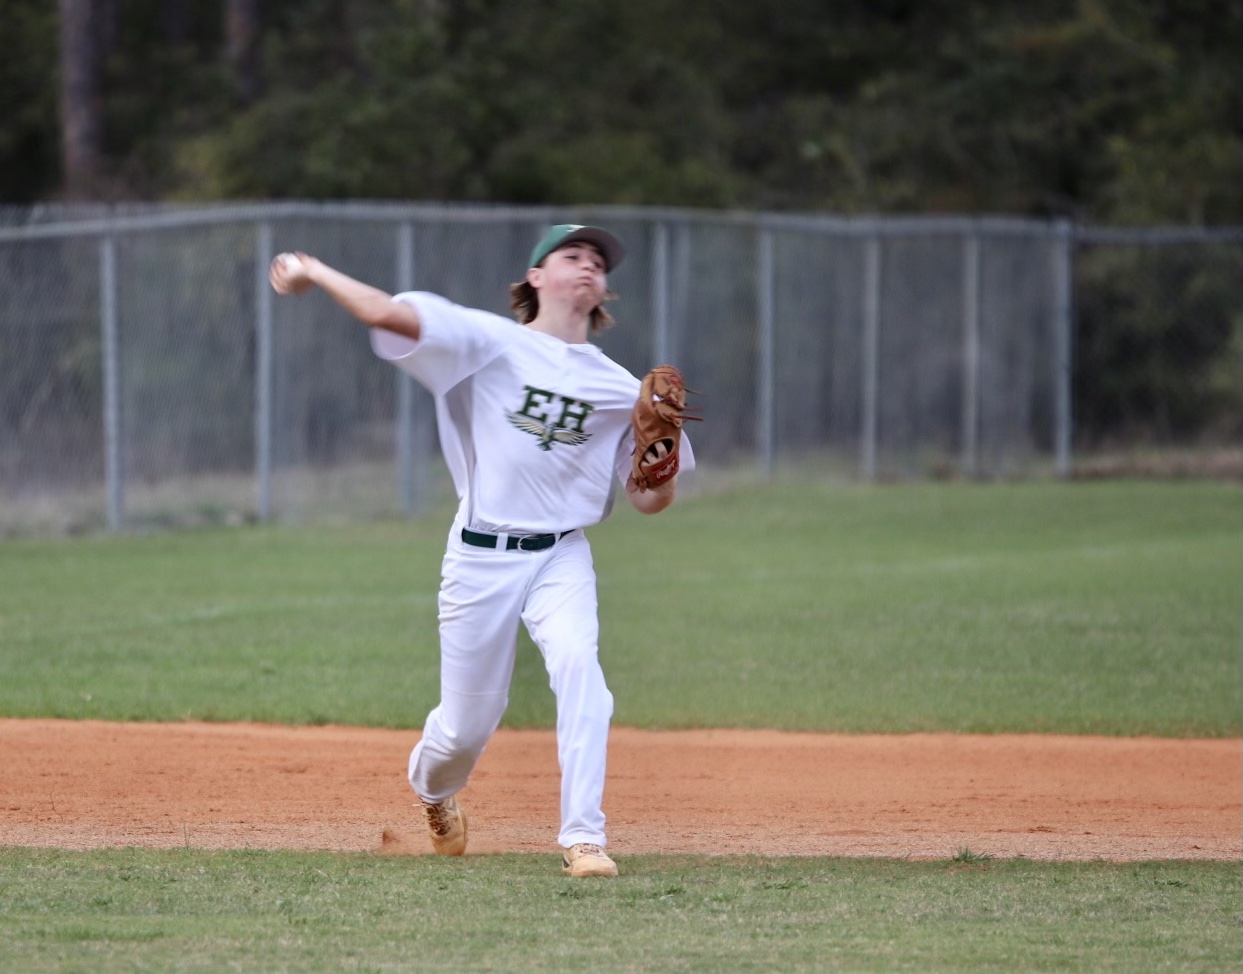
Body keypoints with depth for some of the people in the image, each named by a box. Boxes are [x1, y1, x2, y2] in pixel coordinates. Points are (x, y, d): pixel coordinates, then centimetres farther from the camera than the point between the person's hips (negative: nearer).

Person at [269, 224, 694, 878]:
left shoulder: (618, 388, 6)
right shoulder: (490, 342, -4)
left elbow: (649, 502, 7)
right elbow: (386, 314, -15)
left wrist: (663, 465, -13)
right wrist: (313, 273, -9)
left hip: (561, 556, 2)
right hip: (480, 556, -2)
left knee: (577, 664, -28)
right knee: (466, 725, 6)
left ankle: (583, 836, -26)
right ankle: (432, 789, 43)